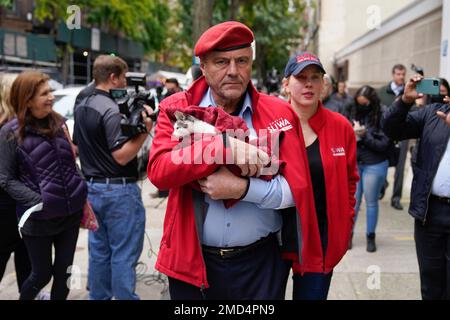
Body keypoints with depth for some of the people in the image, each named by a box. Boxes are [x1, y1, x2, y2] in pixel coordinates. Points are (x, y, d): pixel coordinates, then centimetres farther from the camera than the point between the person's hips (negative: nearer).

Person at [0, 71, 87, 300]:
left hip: (71, 213, 4)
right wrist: (40, 202, -18)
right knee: (42, 274, 11)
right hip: (39, 219, -4)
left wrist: (83, 200, 8)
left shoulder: (58, 122, 4)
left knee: (63, 271, 12)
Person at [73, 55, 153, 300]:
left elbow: (76, 147, 20)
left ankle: (98, 297, 26)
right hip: (119, 190, -9)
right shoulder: (111, 110, -18)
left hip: (92, 187, 9)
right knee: (124, 256, -1)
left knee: (99, 251, 17)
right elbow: (121, 156, -22)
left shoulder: (81, 107, 11)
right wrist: (145, 130, -21)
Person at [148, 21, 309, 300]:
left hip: (261, 261, 0)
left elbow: (297, 188, -6)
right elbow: (159, 172, -17)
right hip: (192, 261, 0)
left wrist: (243, 188, -21)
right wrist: (225, 145, -26)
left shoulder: (279, 112, -2)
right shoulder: (177, 109, -3)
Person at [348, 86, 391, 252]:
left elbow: (384, 145, -12)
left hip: (374, 165, -3)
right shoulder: (354, 114, 0)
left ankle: (370, 237, 23)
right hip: (354, 163, 3)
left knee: (371, 202, 10)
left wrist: (364, 135, -19)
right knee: (353, 201, 9)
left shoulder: (382, 118, -12)